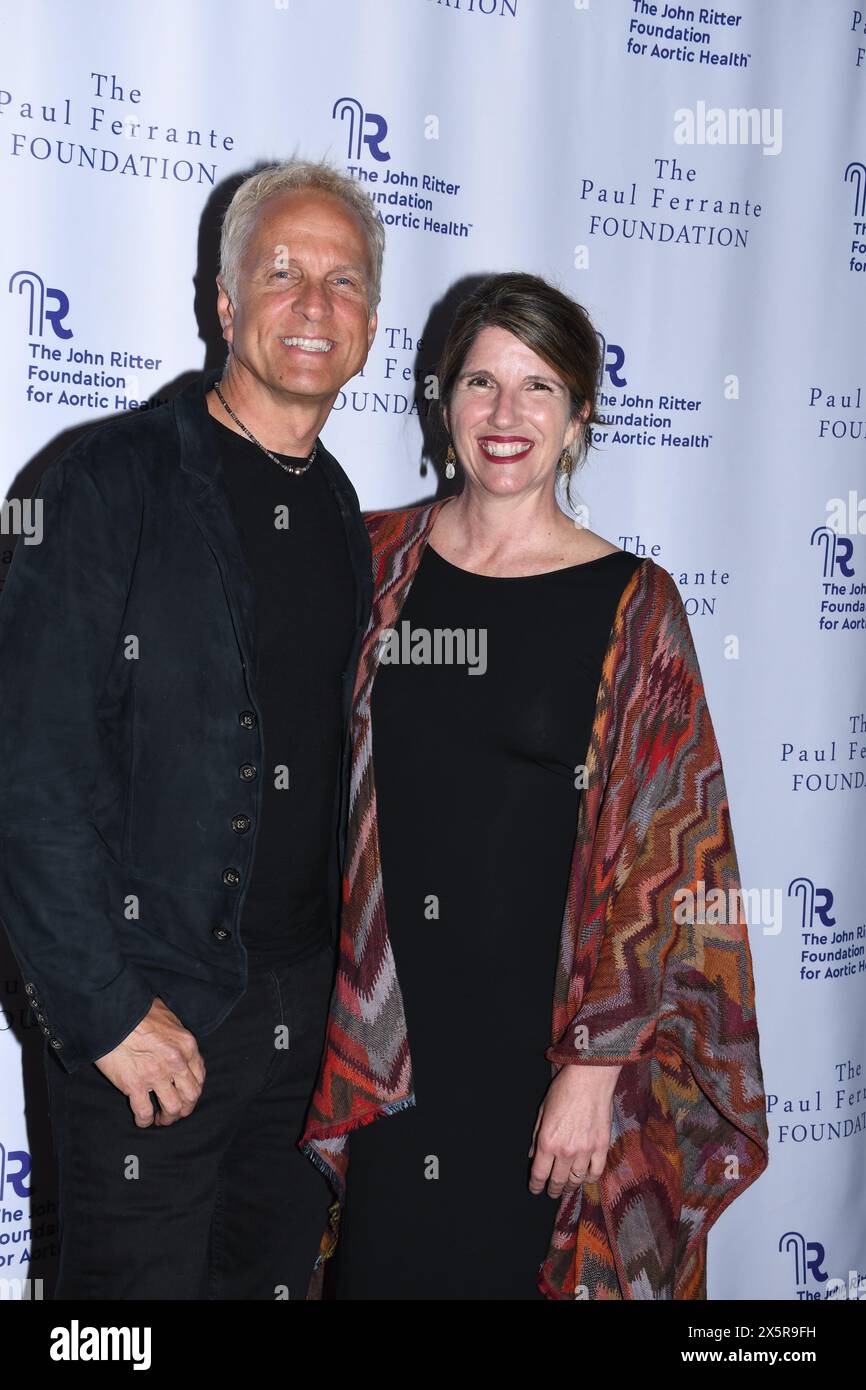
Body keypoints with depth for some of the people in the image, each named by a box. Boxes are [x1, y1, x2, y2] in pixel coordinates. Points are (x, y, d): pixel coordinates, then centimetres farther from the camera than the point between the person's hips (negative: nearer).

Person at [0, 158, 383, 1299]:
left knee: (277, 1272, 18)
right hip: (150, 1006, -6)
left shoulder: (343, 518, 9)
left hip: (309, 1006, 6)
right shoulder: (120, 481, -11)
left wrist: (341, 978, 11)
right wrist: (107, 1006, -17)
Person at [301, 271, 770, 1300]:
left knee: (510, 1259, 12)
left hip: (541, 1026, -2)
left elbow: (658, 861, -8)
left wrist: (594, 1067, -12)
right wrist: (335, 1019, 5)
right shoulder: (379, 558, 2)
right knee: (383, 1261, 13)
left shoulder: (632, 605, -7)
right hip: (380, 1029, 3)